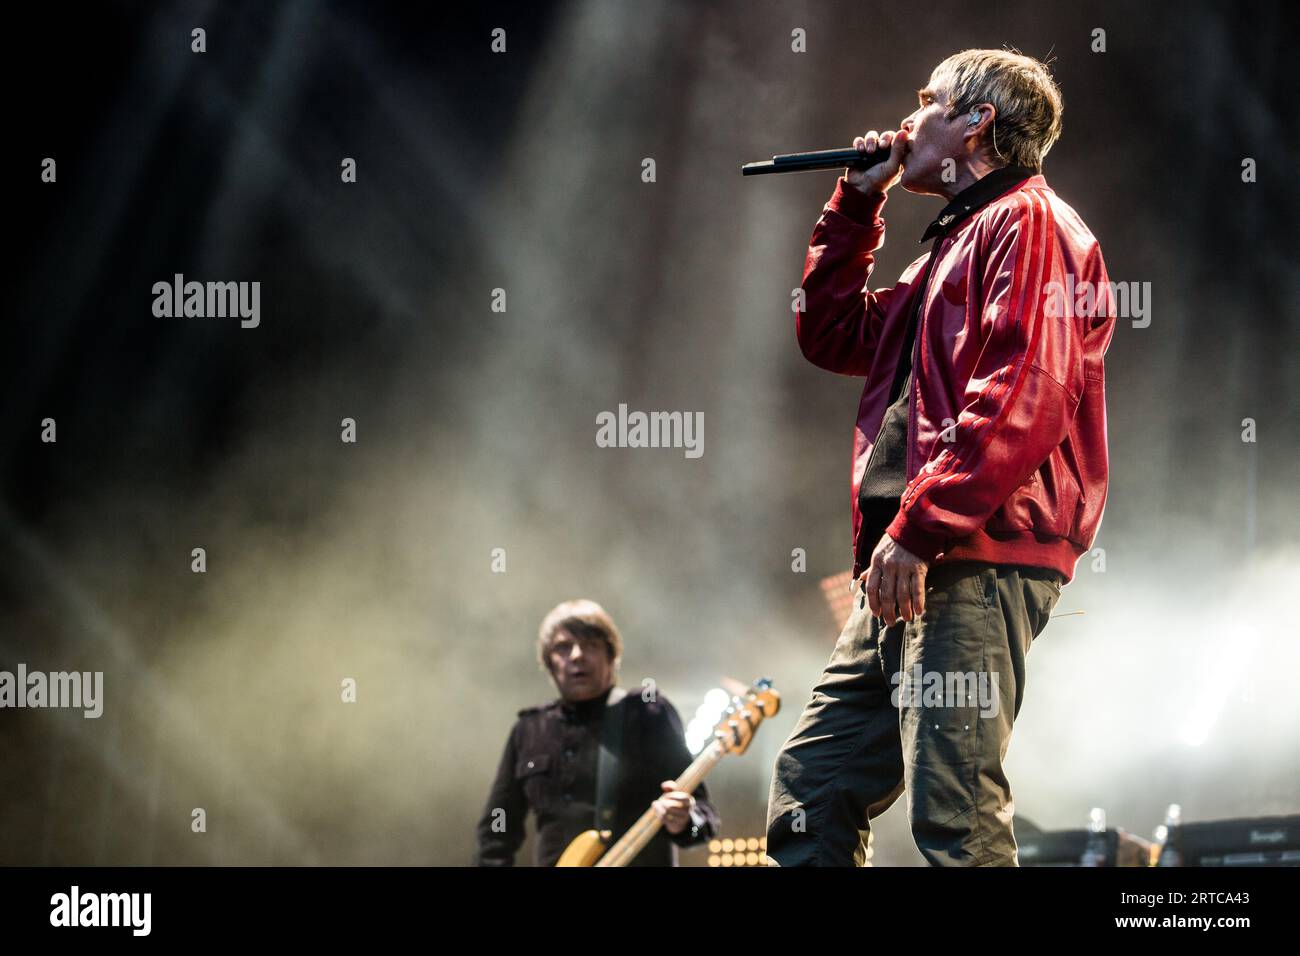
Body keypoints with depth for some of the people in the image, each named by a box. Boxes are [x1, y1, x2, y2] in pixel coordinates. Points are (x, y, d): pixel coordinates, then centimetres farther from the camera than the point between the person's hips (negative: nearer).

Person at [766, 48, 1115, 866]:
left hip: (977, 563, -10)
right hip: (908, 572, 10)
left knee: (954, 814, -16)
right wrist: (857, 203, 25)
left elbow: (1024, 399, -18)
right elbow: (831, 336, 34)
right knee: (811, 793, 8)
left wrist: (917, 528, -21)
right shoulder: (958, 240, 27)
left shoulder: (1028, 223, -5)